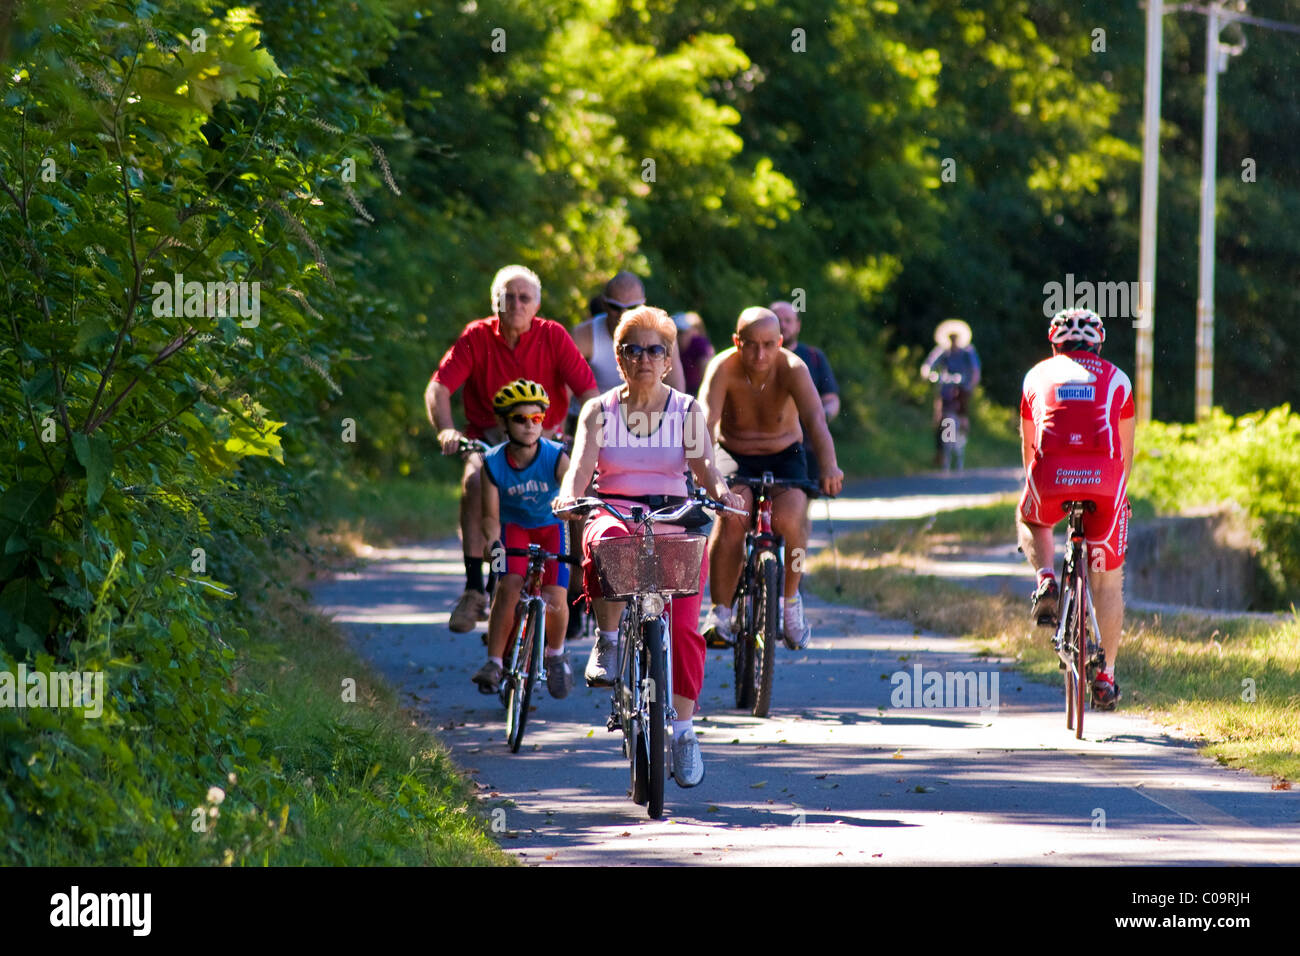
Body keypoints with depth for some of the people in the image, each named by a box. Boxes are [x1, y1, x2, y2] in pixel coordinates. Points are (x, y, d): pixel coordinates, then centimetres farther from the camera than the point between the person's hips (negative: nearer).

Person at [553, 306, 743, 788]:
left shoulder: (687, 411, 8)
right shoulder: (599, 411, 7)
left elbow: (703, 463, -7)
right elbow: (581, 463, -8)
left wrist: (719, 490, -30)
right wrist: (570, 495, -30)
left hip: (676, 521, 0)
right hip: (614, 512, 0)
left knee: (682, 627, -15)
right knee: (608, 540, -39)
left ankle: (683, 729, -4)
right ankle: (607, 639, -22)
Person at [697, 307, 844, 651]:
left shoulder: (792, 369, -20)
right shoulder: (723, 368, -20)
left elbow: (815, 418, -34)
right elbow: (706, 419, -35)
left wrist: (829, 467, -51)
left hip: (783, 457, 0)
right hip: (734, 456, 0)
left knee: (788, 518, -28)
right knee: (731, 514, -30)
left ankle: (790, 598, -1)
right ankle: (719, 612, -18)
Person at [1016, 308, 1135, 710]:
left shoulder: (1038, 375, 26)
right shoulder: (1116, 379, 25)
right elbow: (1127, 449, 32)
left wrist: (1033, 488, 53)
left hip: (1051, 473, 0)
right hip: (1105, 477, 0)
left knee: (1029, 520, 36)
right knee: (1108, 579, 15)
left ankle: (1046, 581, 8)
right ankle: (1105, 677, 14)